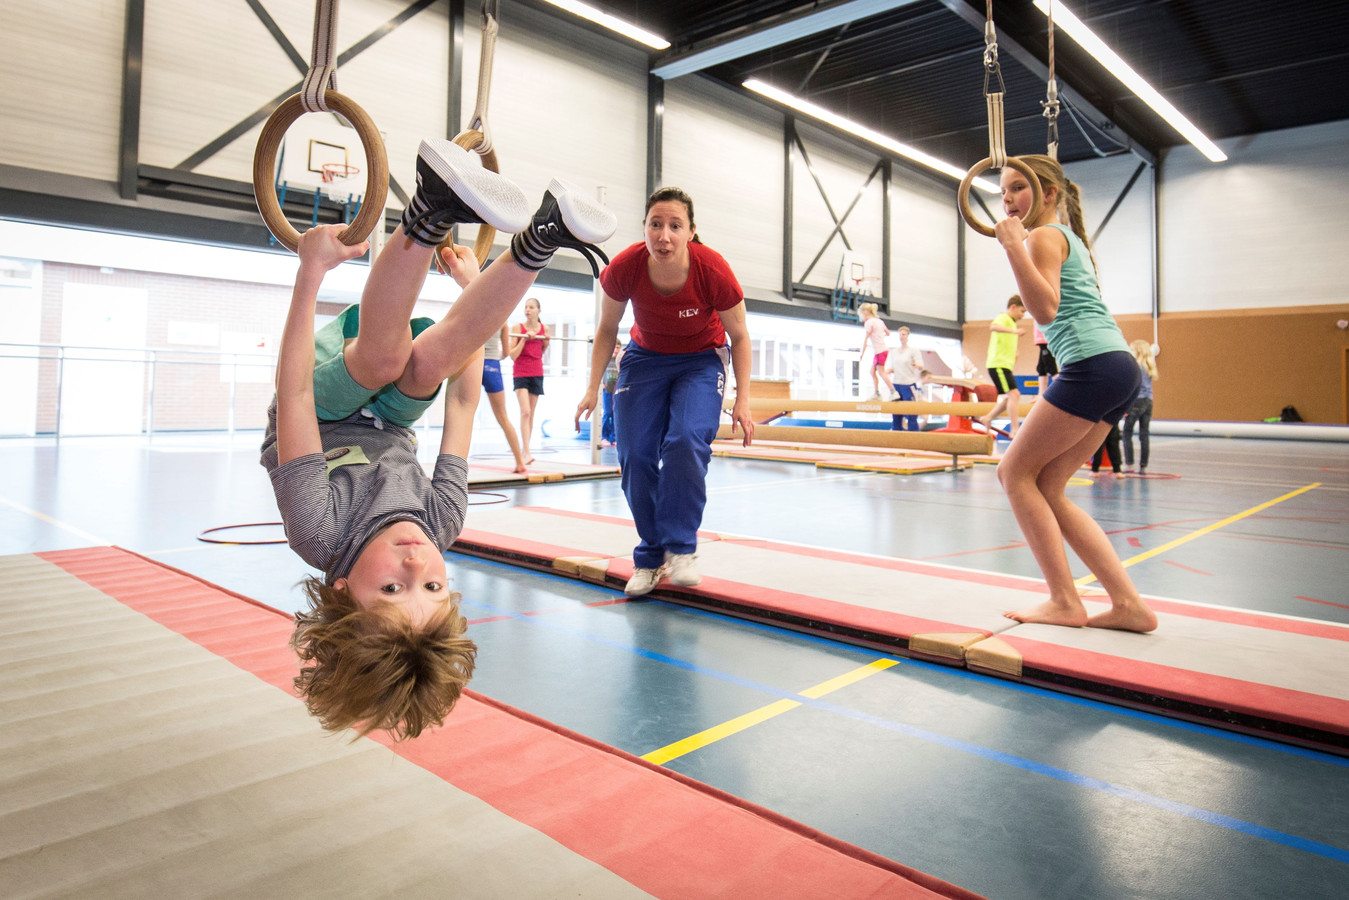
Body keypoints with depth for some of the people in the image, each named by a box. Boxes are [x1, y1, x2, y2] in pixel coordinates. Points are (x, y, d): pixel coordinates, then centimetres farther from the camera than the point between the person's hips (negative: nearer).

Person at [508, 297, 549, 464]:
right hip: (520, 373, -4)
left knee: (531, 414, 8)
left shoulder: (544, 328, 5)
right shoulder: (518, 327, -5)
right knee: (525, 412, -16)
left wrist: (546, 343, -2)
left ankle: (523, 451, 17)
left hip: (537, 374, 4)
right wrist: (524, 339, -18)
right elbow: (512, 355, -9)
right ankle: (527, 453, -20)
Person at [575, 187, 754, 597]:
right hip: (645, 358, 2)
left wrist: (742, 400, -13)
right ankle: (650, 557, 7)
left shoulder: (713, 271, -27)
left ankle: (681, 547, -11)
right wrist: (593, 388, -7)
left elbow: (739, 336, -11)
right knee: (635, 455, -9)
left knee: (686, 440, -27)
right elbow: (607, 329, -4)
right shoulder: (624, 268, -23)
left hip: (701, 360, -2)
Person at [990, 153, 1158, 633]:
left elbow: (1046, 310, -19)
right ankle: (1127, 603, 6)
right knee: (1044, 487, 9)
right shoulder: (1070, 237, 27)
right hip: (1119, 366, 10)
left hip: (1092, 364, -10)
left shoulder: (1044, 236, -3)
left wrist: (1014, 246, -22)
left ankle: (1065, 602, -3)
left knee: (1016, 471, -2)